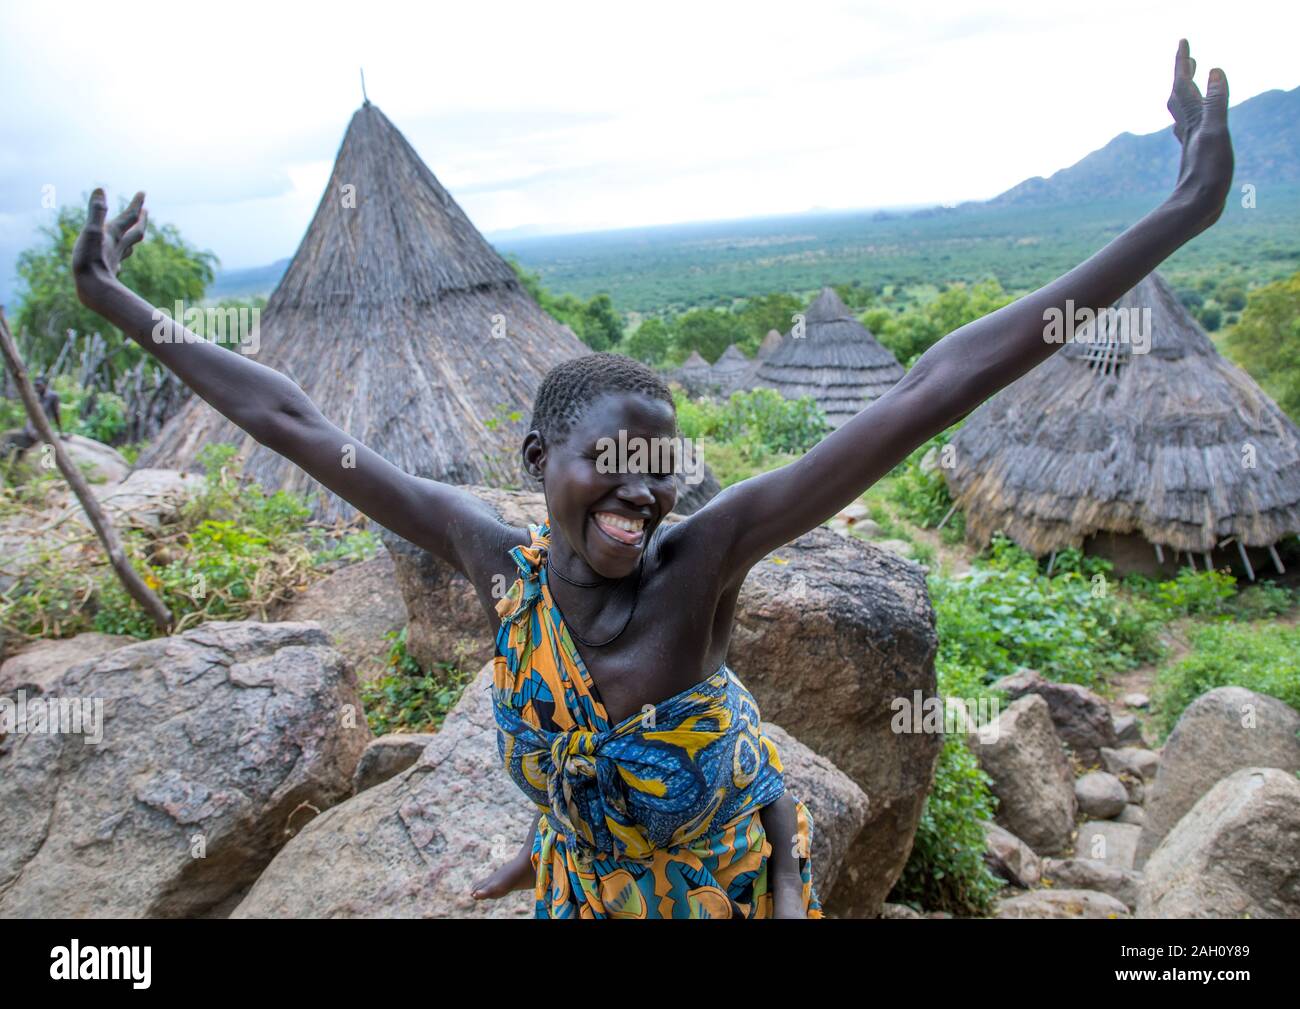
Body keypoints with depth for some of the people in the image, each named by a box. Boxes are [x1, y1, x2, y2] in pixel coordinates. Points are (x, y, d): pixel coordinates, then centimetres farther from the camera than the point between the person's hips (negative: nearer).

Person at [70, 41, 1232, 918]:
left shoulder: (701, 558, -35)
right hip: (583, 880, 2)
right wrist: (114, 302, -10)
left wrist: (1181, 213, -41)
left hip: (733, 872, -2)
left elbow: (929, 395, -42)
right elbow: (292, 420, -18)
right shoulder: (497, 558, -27)